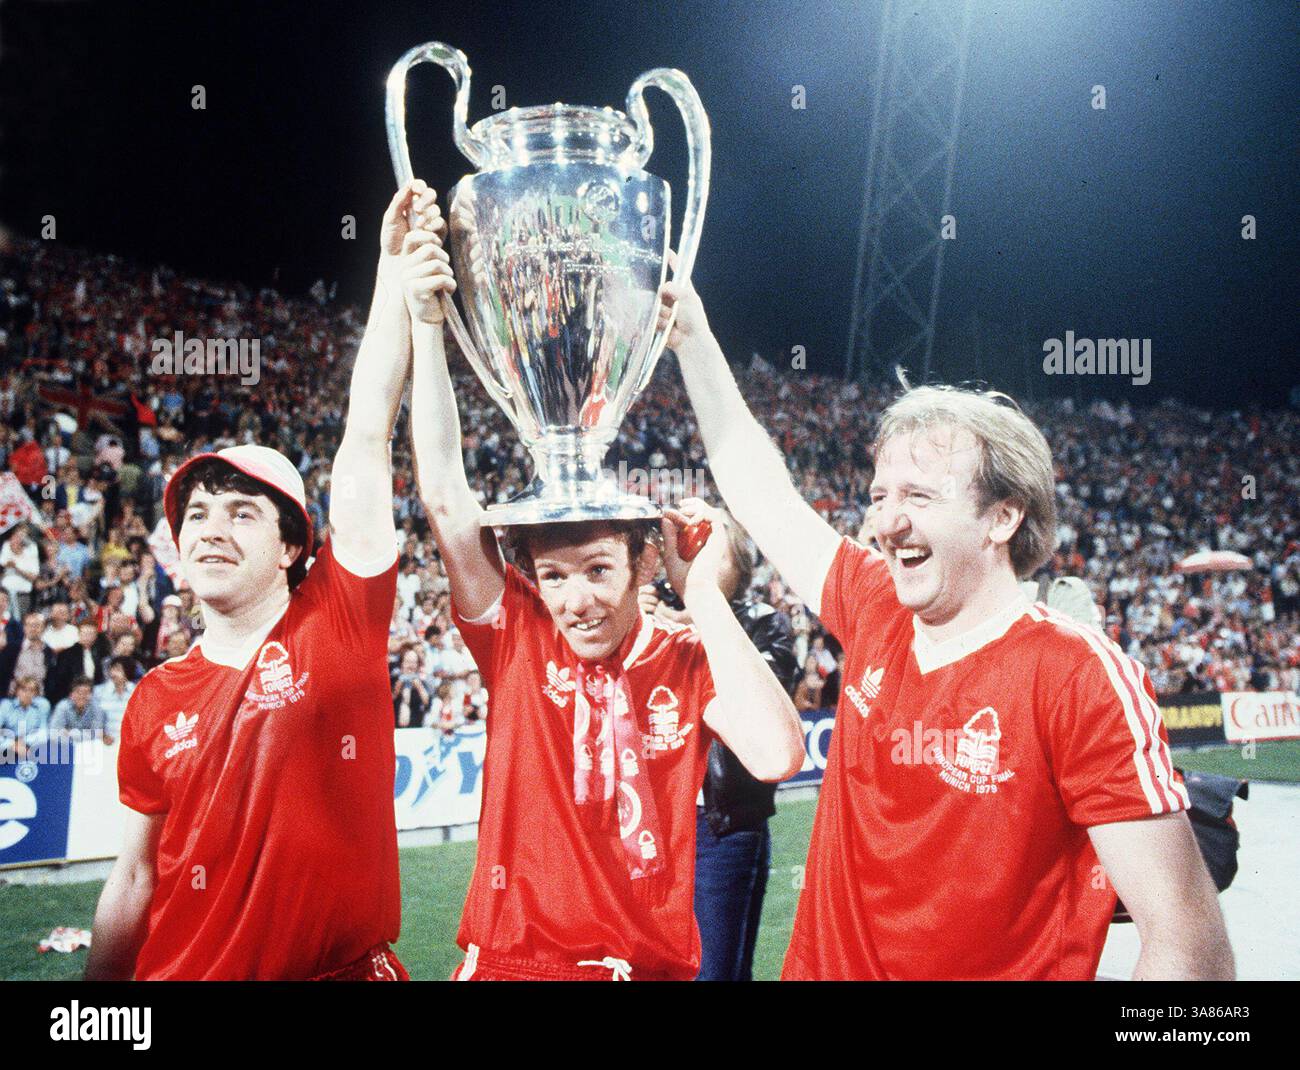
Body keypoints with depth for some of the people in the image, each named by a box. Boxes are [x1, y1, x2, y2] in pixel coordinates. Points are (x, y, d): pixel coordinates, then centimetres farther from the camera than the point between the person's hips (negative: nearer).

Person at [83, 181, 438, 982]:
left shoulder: (337, 624, -9)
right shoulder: (157, 702, 0)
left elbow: (367, 436, -12)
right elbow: (134, 882, 7)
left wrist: (397, 267, -13)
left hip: (349, 967, -2)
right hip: (186, 968, 3)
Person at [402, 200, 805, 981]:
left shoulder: (687, 664, -4)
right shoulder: (517, 638, -2)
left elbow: (777, 756, -22)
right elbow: (447, 495, -7)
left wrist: (705, 592, -17)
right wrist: (427, 323, -9)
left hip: (649, 962, 0)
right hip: (506, 958, 1)